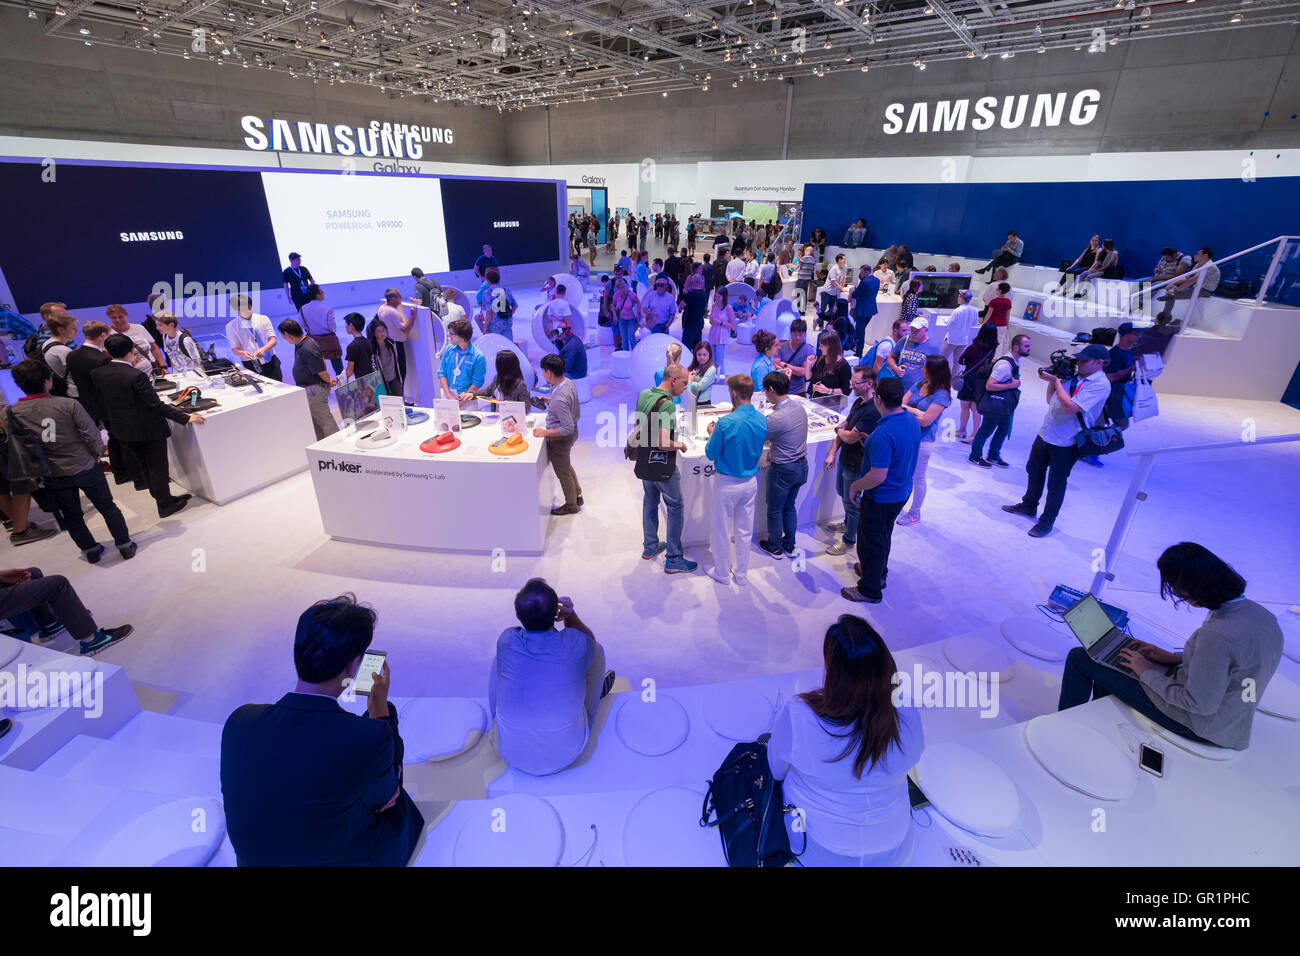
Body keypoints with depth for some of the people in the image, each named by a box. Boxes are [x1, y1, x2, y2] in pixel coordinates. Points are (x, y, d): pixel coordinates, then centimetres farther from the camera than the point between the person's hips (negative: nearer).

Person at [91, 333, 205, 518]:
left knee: (143, 467, 19)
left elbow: (101, 401, 9)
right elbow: (157, 404, -24)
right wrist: (186, 418, -21)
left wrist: (111, 426, 22)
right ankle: (165, 505, 17)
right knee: (158, 467, 7)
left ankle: (163, 498, 34)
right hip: (149, 429, -7)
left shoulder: (96, 374, -3)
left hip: (122, 430, 7)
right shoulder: (136, 376, -24)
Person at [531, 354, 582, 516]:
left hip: (561, 438, -9)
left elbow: (568, 428, -32)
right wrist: (549, 400, 11)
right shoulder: (568, 382, -7)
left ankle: (571, 505, 35)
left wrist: (545, 433, -25)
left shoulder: (559, 398, -35)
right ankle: (577, 495, 46)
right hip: (572, 431, 9)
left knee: (563, 473, 14)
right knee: (567, 467, 29)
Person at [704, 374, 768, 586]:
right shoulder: (762, 420, -7)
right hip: (750, 482, 5)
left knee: (721, 530, 13)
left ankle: (722, 573, 29)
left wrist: (712, 433, 5)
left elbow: (711, 454, -14)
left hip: (727, 483, -5)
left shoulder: (726, 423, -24)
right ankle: (740, 573, 32)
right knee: (744, 530, 18)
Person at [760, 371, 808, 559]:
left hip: (783, 470, -8)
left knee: (775, 510, 13)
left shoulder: (776, 418, -27)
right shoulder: (800, 407, -2)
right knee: (790, 506, 23)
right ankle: (790, 545, 35)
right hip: (802, 466, 8)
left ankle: (775, 547, 29)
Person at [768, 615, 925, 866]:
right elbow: (913, 757, -3)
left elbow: (776, 770, -12)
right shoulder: (907, 716, -27)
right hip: (894, 850, 3)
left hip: (817, 850, -3)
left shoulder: (796, 717, -34)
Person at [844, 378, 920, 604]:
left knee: (870, 541, 10)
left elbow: (878, 476, -33)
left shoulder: (883, 434, -34)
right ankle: (879, 572, 49)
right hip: (902, 490, 9)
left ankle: (870, 590, 26)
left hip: (881, 498, -9)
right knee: (884, 535, 28)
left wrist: (855, 486, -15)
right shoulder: (913, 421, -5)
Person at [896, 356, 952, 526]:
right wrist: (915, 411, -17)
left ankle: (915, 514, 25)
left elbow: (925, 421, -22)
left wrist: (906, 410, -11)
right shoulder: (919, 385, 3)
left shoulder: (941, 394, -18)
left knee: (917, 478, 9)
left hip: (922, 441, -6)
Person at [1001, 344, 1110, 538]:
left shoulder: (1100, 384, -17)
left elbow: (1070, 407, -27)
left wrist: (1056, 381, -19)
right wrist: (1051, 380, -1)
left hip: (1067, 443, -7)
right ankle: (1029, 505, 41)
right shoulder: (1074, 375, 6)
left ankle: (1047, 521, 19)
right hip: (1046, 433, 8)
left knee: (1056, 483, 4)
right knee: (1034, 470, 21)